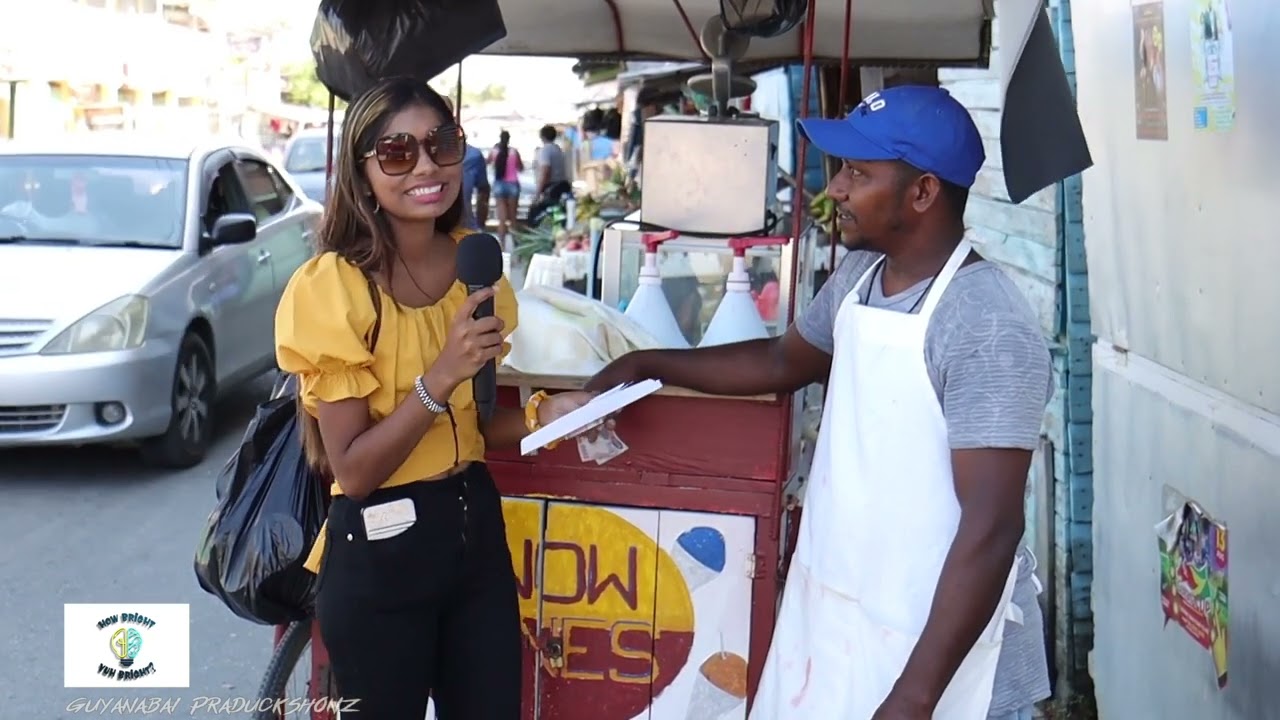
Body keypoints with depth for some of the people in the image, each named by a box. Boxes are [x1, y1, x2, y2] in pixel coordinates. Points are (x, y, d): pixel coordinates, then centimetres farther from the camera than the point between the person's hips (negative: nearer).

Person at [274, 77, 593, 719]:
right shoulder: (334, 285, -15)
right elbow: (351, 470, -17)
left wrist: (543, 413, -4)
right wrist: (439, 378, -27)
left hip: (476, 526, 6)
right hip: (379, 549, -6)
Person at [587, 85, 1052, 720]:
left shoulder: (987, 326, -23)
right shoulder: (857, 277, 3)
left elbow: (991, 528, -25)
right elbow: (782, 361, 22)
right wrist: (647, 364, 17)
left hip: (933, 644, -8)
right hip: (830, 609, 8)